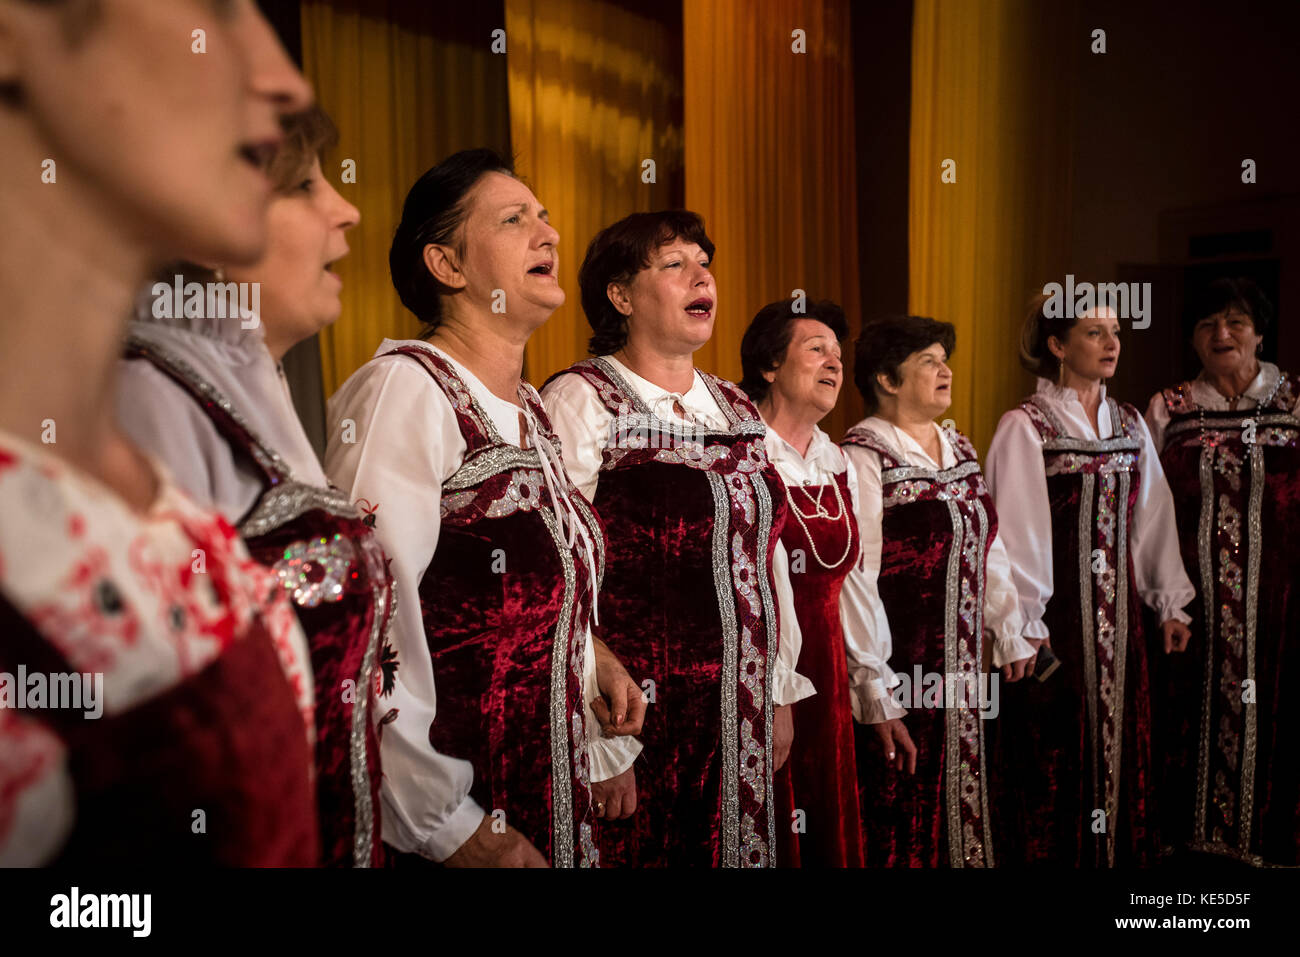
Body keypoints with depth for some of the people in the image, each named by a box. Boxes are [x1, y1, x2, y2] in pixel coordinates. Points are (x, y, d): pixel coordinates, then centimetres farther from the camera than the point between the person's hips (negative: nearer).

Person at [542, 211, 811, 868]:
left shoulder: (738, 408, 12)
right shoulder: (579, 401, -9)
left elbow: (768, 555, 14)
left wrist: (782, 692, 13)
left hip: (744, 709, 6)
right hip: (642, 707, -6)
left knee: (737, 843, 16)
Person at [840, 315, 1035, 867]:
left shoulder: (958, 447, 10)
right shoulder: (863, 457, -15)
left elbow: (990, 546, 16)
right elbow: (856, 579, -20)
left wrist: (1009, 632, 13)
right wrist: (876, 692, -20)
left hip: (963, 673, 7)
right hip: (900, 680, -7)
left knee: (964, 810, 18)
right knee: (905, 827, 5)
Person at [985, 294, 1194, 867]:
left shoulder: (1130, 424, 10)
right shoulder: (1024, 427, -9)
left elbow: (1153, 515, 13)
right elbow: (1017, 529, -12)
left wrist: (1170, 602, 12)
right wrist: (1025, 624, -13)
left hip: (1118, 608, 6)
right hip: (1057, 611, -5)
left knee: (1120, 740, 11)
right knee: (1058, 749, 3)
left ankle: (1120, 851, 26)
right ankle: (1054, 853, 18)